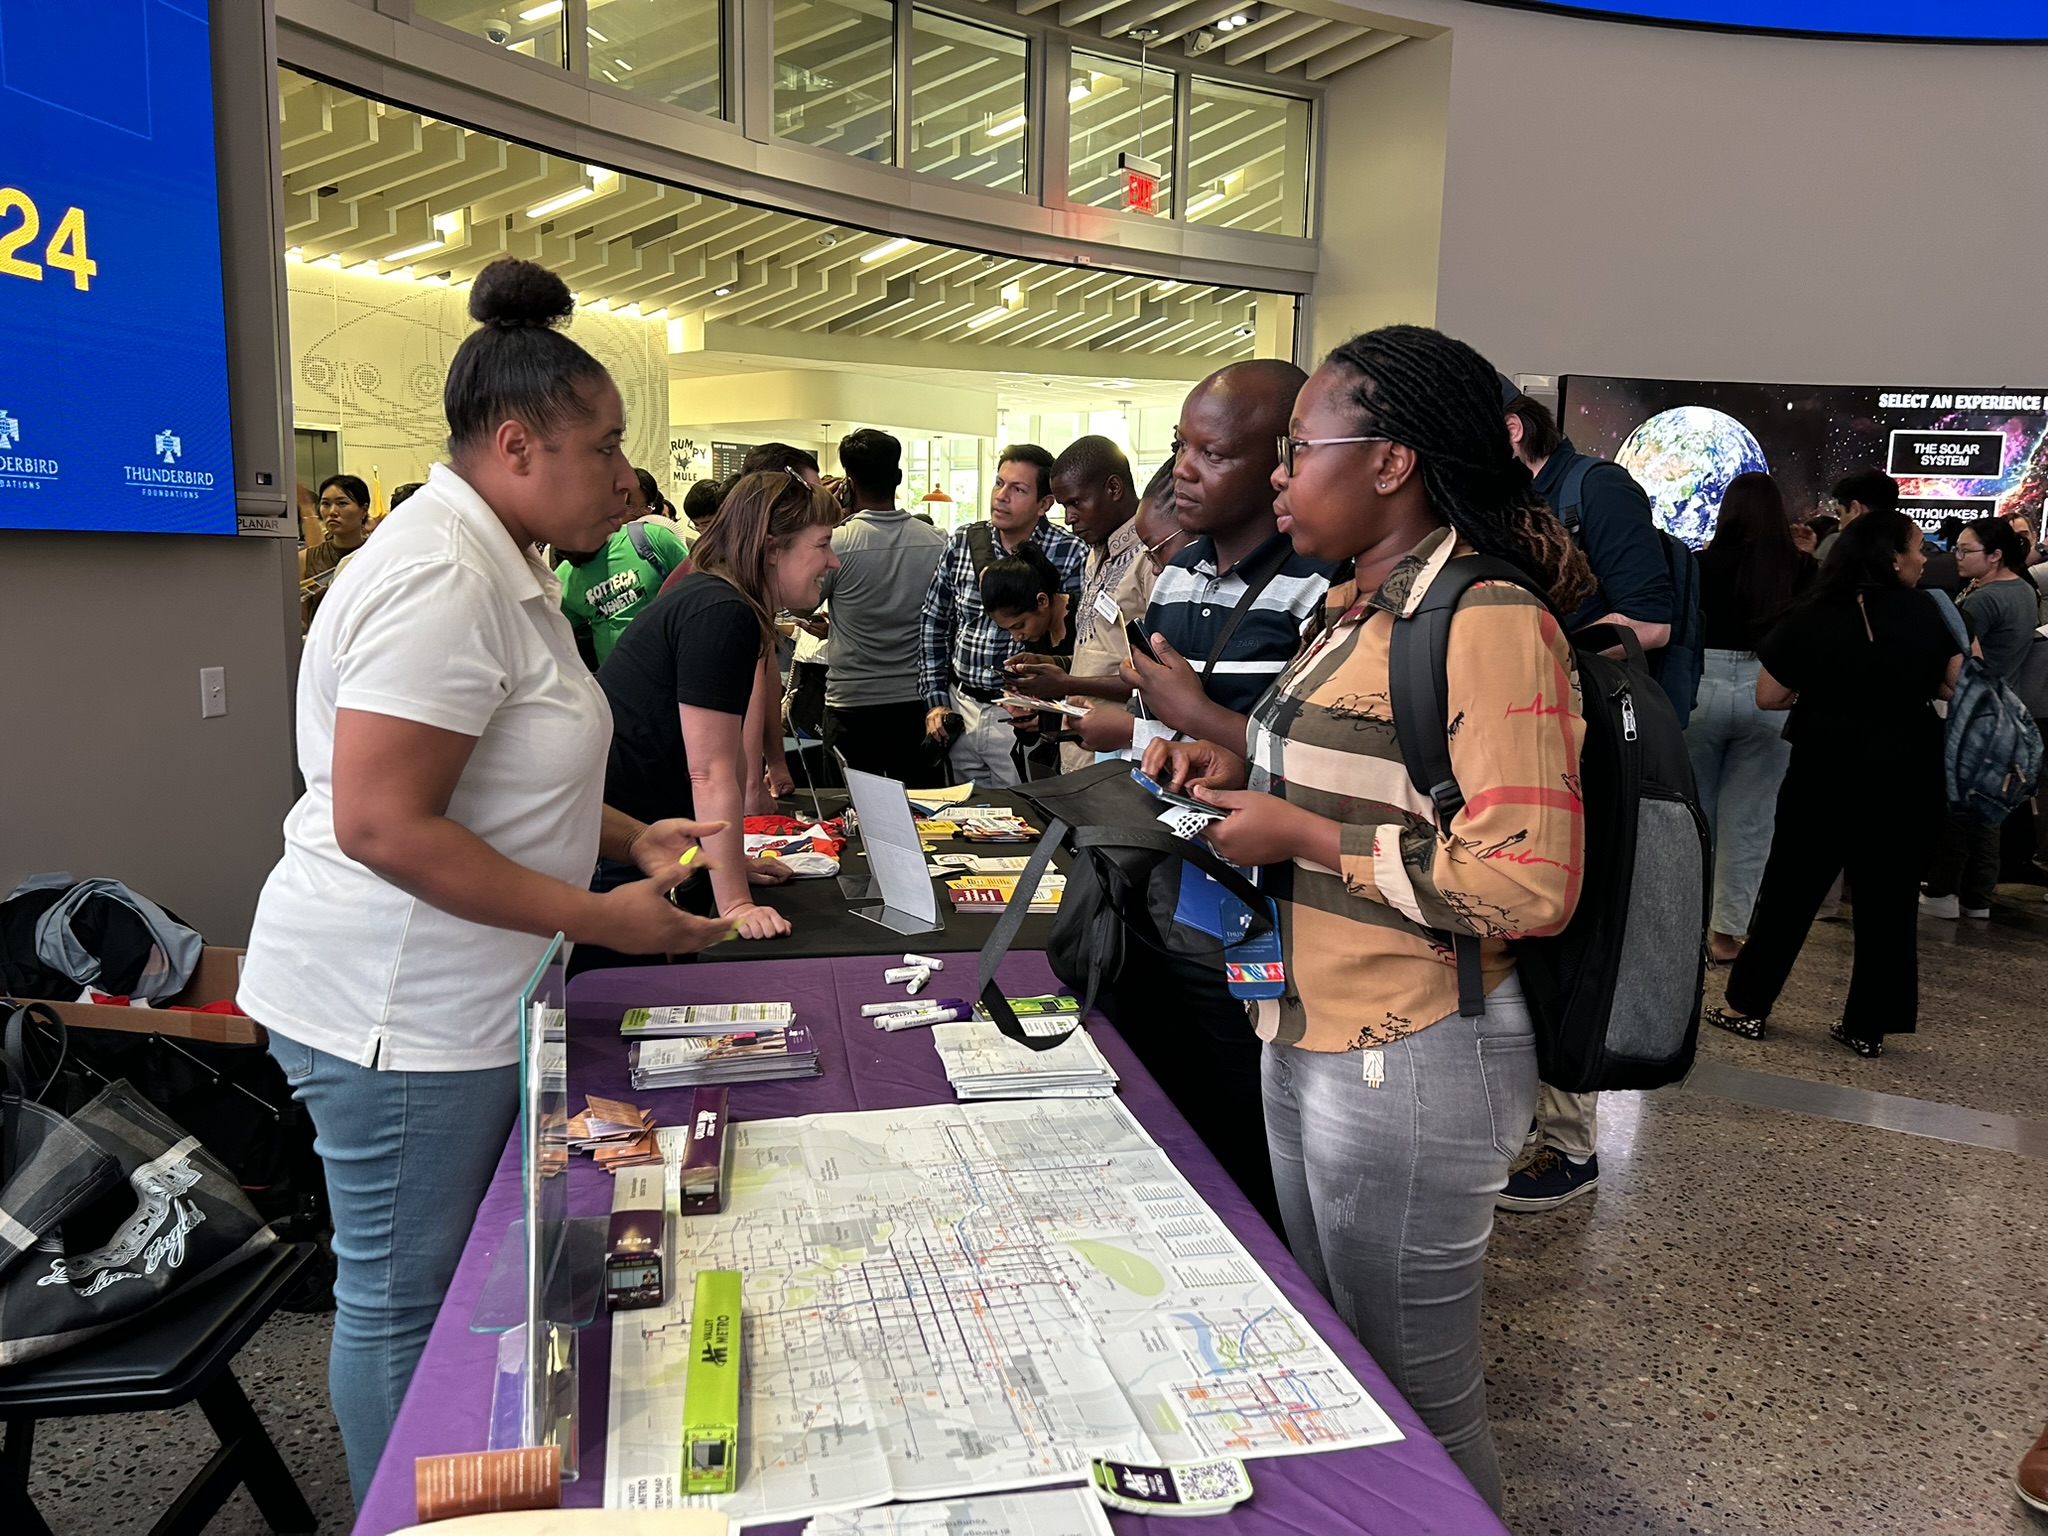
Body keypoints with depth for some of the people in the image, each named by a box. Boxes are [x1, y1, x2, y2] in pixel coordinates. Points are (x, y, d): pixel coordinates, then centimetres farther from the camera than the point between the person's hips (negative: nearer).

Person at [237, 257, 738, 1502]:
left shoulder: (497, 563, 12)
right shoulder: (443, 577, -22)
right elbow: (381, 826, -27)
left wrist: (634, 838, 11)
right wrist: (601, 917, -22)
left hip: (458, 999, 10)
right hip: (396, 1016, -10)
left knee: (460, 1279, 21)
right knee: (408, 1300, 7)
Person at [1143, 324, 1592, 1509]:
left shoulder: (1489, 624, -19)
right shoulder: (1366, 608, 10)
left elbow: (1529, 884, -25)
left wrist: (1300, 837, -21)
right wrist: (1248, 766, 5)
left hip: (1409, 1071, -9)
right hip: (1312, 1043, 9)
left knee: (1418, 1406, 11)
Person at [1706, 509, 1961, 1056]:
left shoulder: (1812, 617, -7)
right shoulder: (1928, 613, -4)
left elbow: (1768, 696, -4)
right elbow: (1957, 684, 0)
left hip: (1826, 773, -1)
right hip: (1906, 779, 1)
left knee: (1791, 890, 9)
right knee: (1887, 898, 9)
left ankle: (1748, 1006, 14)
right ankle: (1868, 1025, 14)